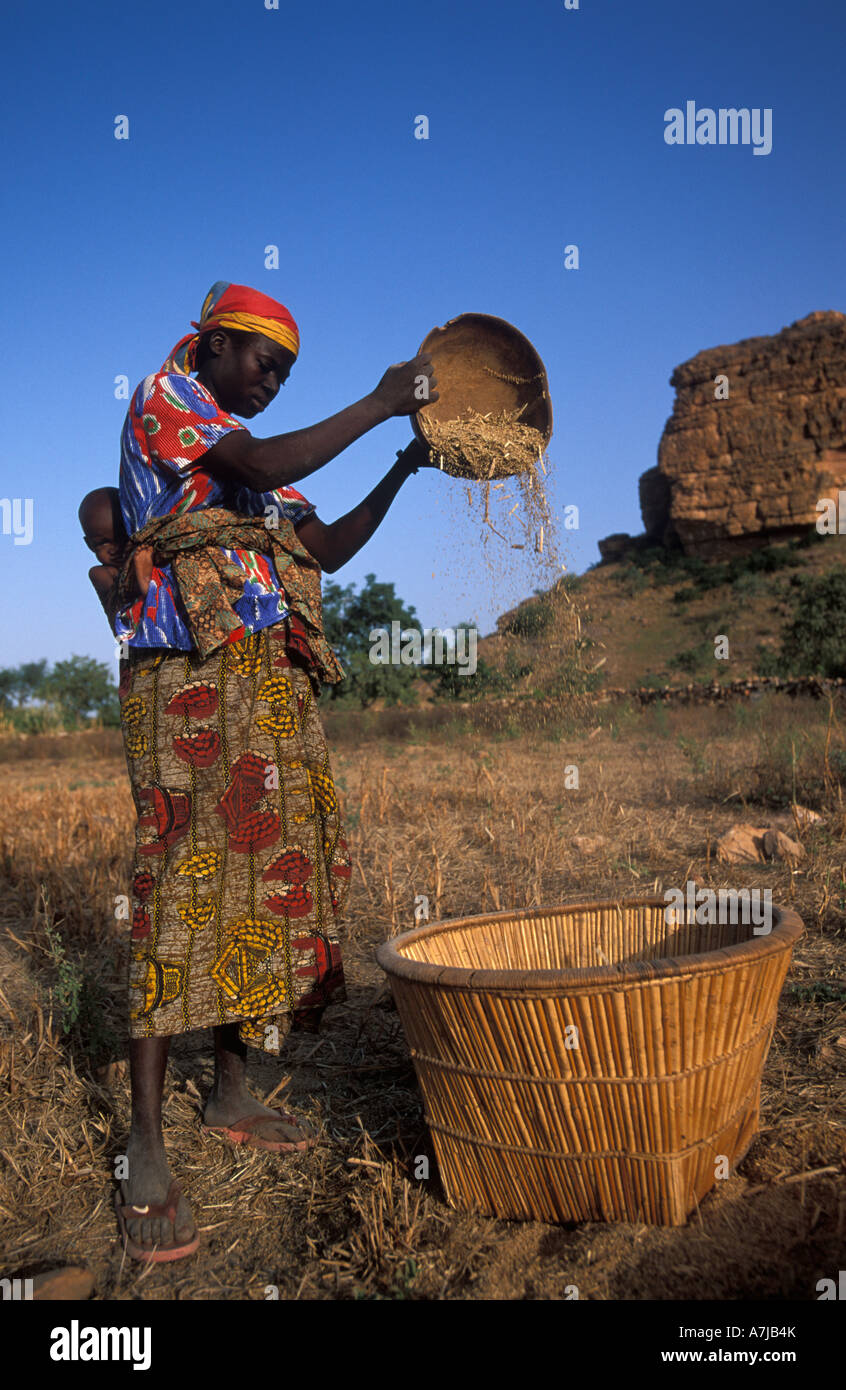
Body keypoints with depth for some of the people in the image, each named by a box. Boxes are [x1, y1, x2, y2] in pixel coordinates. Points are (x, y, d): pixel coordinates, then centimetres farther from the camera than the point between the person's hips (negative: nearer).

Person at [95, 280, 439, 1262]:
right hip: (188, 676, -9)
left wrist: (401, 470, 18)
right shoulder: (160, 403, 3)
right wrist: (380, 402, -8)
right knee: (180, 885, -14)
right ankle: (145, 1148, -9)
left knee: (265, 877, 8)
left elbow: (330, 547, 26)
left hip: (273, 688, 9)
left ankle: (231, 1094, 20)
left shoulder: (247, 453, 27)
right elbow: (266, 466, -16)